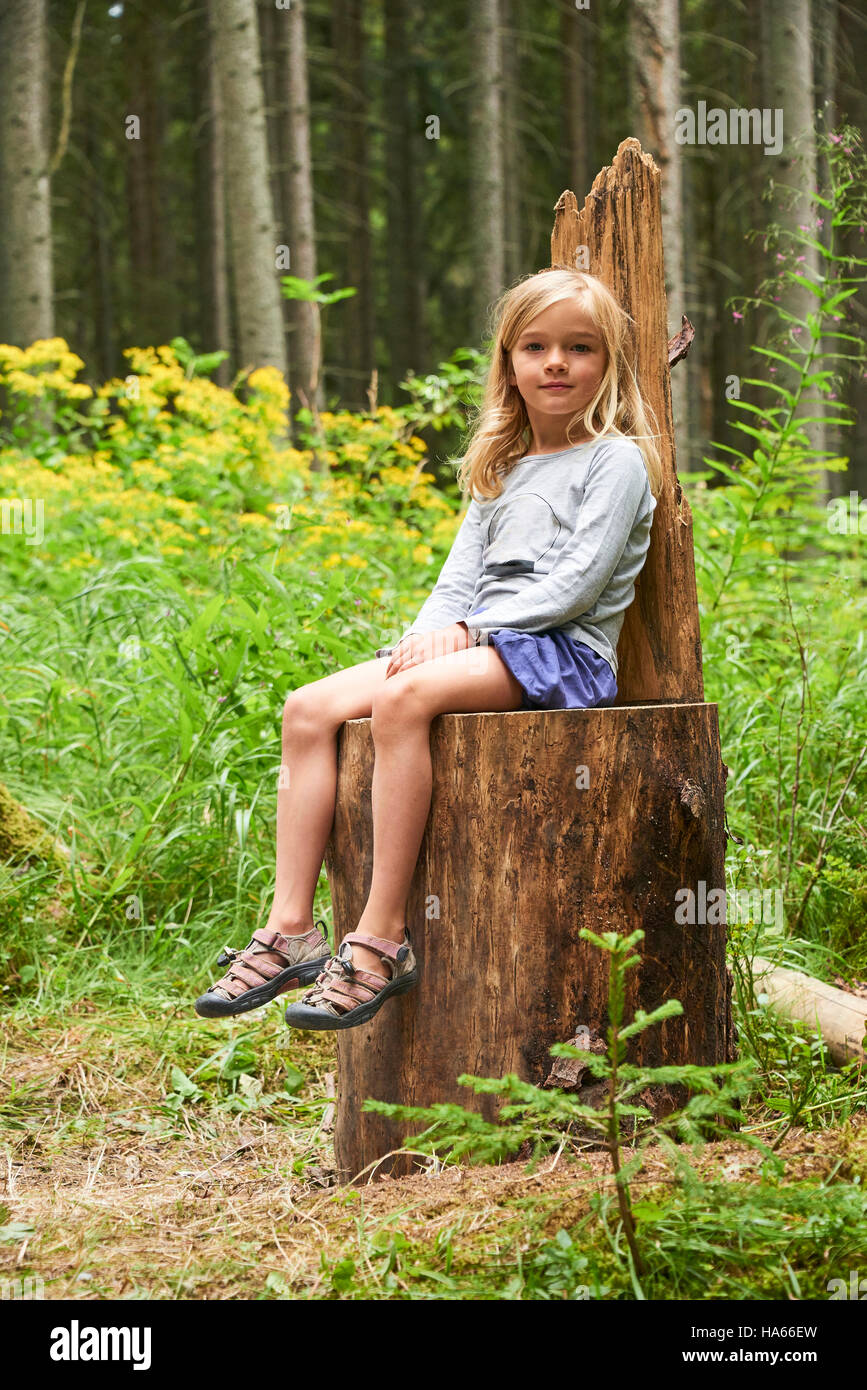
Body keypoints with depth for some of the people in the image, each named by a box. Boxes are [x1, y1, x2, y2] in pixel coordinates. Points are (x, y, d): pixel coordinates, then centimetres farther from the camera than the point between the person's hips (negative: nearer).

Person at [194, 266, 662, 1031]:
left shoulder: (617, 461, 1)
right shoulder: (502, 472, 24)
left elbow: (576, 583, -10)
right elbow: (460, 577, 16)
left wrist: (469, 628, -13)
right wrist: (434, 632, -6)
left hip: (564, 653, -8)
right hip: (478, 649, 8)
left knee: (402, 698, -35)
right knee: (309, 709, -13)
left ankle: (382, 937, -35)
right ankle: (291, 927, -17)